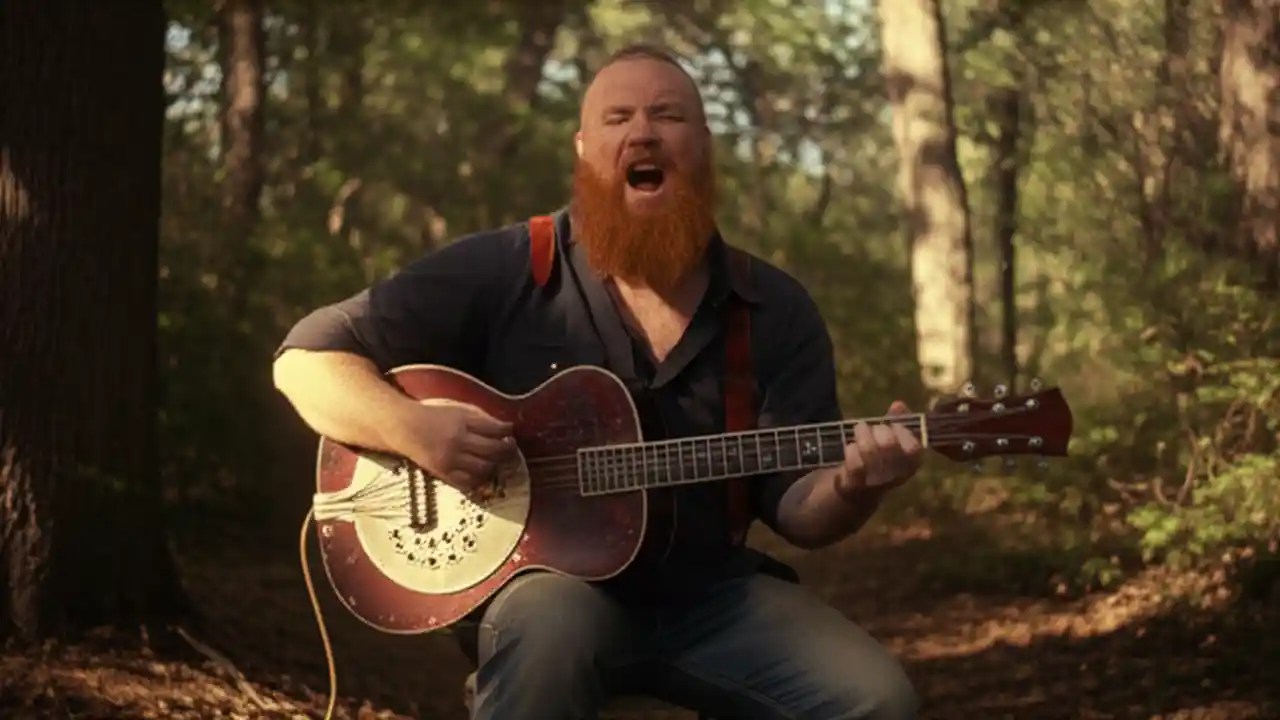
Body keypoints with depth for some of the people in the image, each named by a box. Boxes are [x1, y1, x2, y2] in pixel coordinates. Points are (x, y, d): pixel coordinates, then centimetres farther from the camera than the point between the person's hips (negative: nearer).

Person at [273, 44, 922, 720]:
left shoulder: (776, 311, 5)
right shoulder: (502, 273, -4)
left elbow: (795, 507, 3)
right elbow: (308, 359, -2)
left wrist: (850, 489, -21)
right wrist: (411, 427, -22)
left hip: (710, 594, 3)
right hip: (540, 579, -3)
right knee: (550, 625, -38)